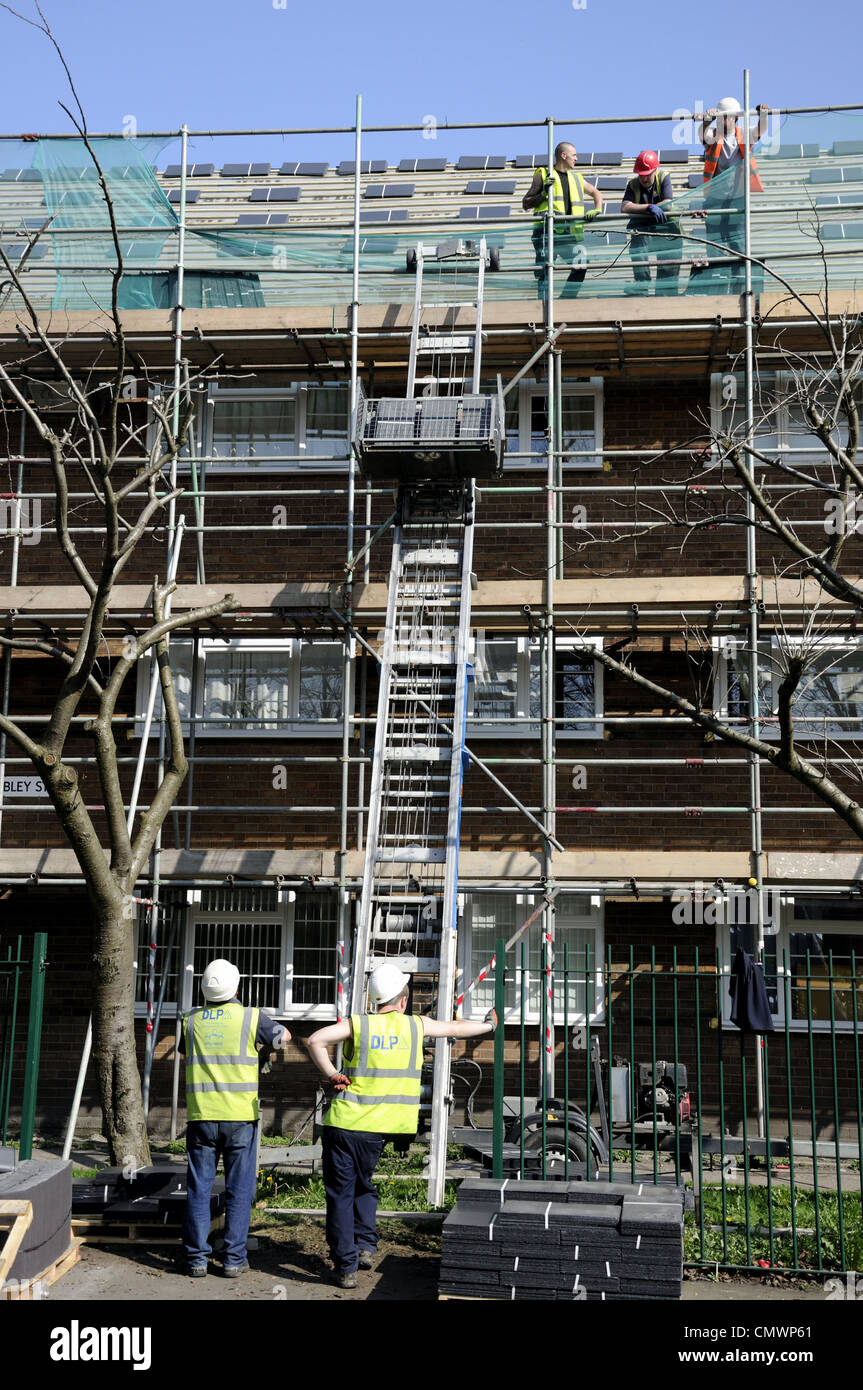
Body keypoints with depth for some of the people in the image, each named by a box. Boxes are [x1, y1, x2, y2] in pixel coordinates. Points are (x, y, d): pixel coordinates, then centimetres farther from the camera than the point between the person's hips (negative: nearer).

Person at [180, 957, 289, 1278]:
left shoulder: (191, 1020, 4)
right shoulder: (251, 1018, -4)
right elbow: (284, 1037, 13)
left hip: (201, 1117, 2)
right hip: (240, 1118, -2)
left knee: (198, 1188, 9)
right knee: (239, 1191, 6)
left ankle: (196, 1258, 11)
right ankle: (233, 1259, 8)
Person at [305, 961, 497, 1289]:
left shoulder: (357, 1024, -3)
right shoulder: (415, 1025, 4)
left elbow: (315, 1040, -18)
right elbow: (456, 1029, 20)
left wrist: (330, 1074, -7)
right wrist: (488, 1025, 37)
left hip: (344, 1123, -2)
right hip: (376, 1129, 2)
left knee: (340, 1193, 5)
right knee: (363, 1185, 24)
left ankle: (346, 1266, 4)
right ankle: (365, 1246, 14)